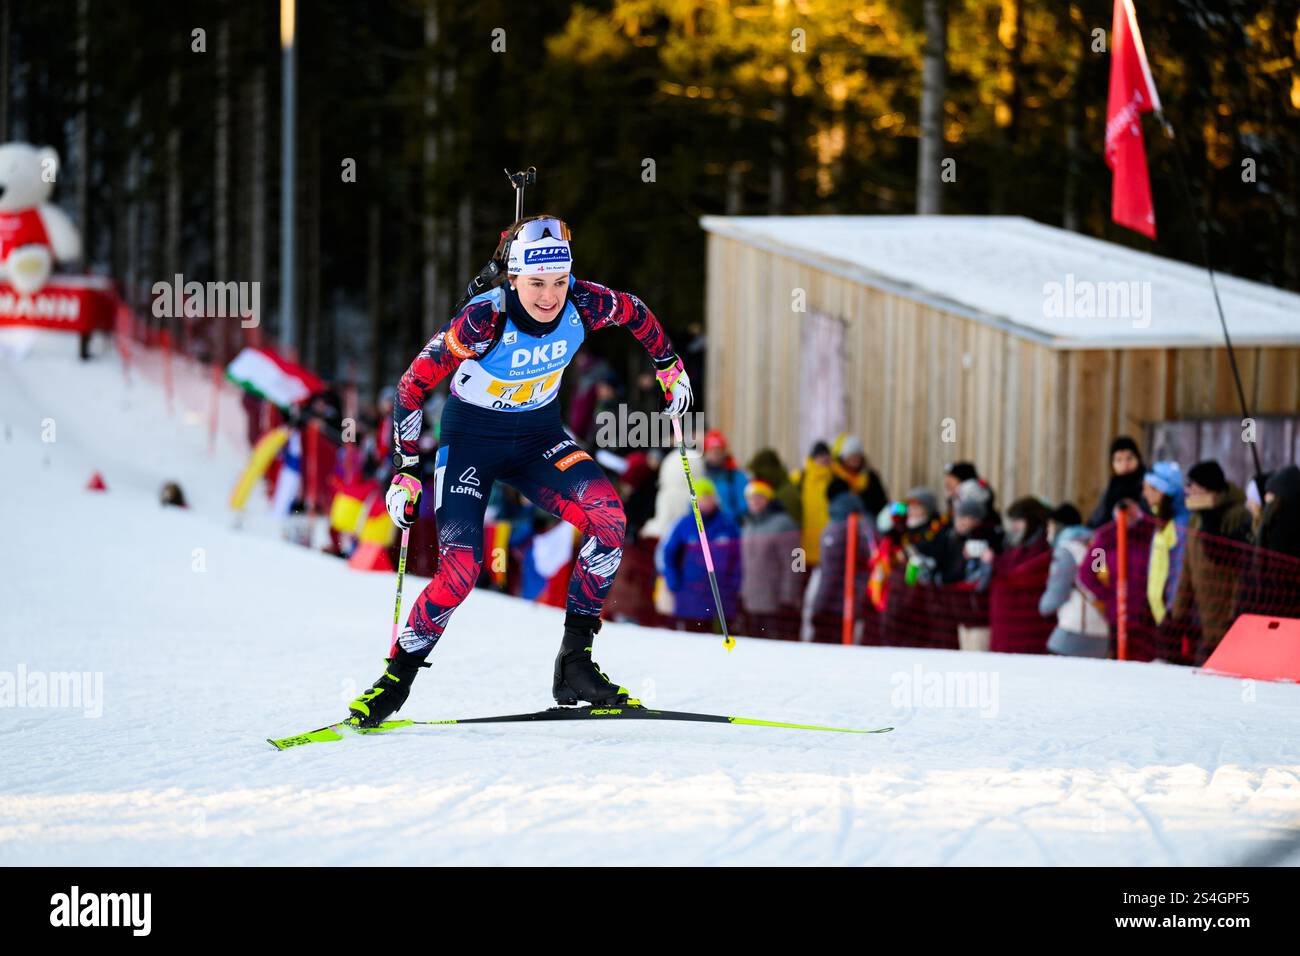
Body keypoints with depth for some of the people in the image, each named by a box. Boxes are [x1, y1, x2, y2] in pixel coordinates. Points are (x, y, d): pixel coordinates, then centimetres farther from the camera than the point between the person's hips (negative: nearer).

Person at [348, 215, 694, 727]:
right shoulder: (483, 319, -28)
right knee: (460, 570, -18)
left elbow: (636, 313, 6)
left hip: (540, 436, 4)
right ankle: (396, 678, 5)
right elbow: (413, 384, -17)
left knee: (607, 517, -23)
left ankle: (575, 661, -14)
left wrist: (668, 366, 16)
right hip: (471, 439, -4)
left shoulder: (583, 304, -19)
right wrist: (406, 468, -16)